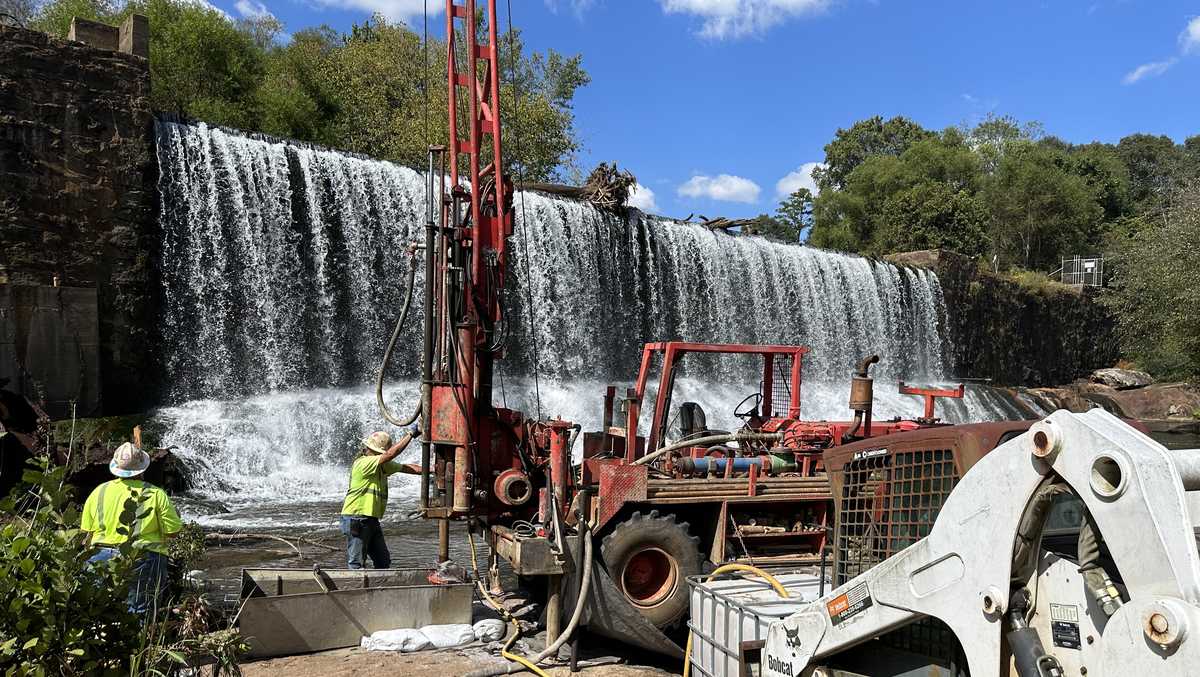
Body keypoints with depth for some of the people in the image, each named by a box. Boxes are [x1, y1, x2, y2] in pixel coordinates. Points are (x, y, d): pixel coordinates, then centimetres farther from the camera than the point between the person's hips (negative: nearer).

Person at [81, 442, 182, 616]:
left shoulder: (98, 492, 2)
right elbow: (173, 531, -5)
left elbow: (87, 534, 6)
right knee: (138, 613, 3)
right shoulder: (156, 494, -7)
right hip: (143, 561, -2)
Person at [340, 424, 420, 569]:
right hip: (356, 519, -9)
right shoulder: (363, 463, -17)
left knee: (384, 561, 12)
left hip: (371, 520, 9)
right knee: (355, 564, -5)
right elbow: (391, 454, -25)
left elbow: (405, 467, 14)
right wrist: (411, 433, -19)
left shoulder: (382, 465, 12)